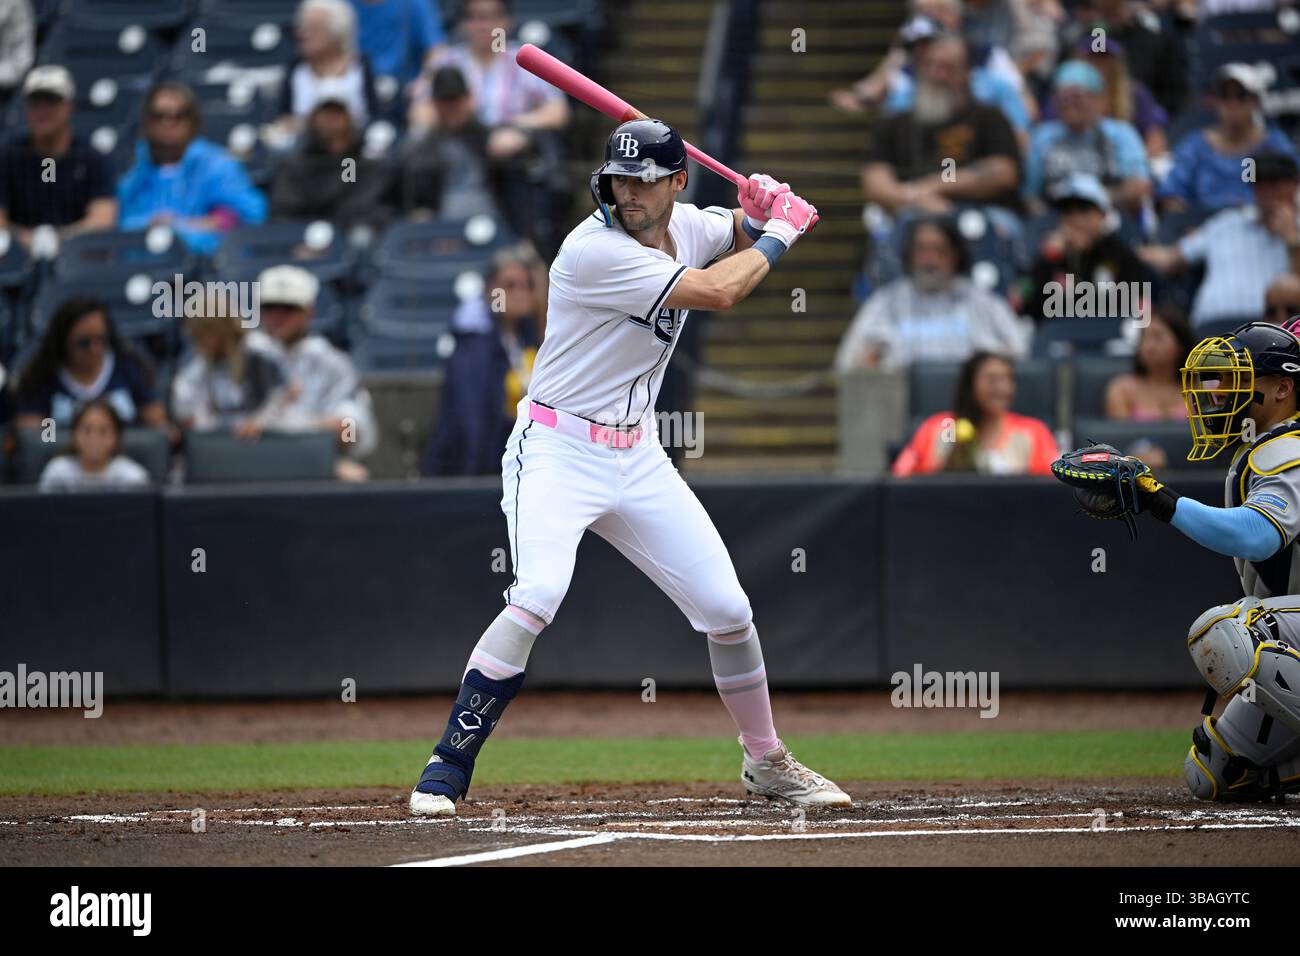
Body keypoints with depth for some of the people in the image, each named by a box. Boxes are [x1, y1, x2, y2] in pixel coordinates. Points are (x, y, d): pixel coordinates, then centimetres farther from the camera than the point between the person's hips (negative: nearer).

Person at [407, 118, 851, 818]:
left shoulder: (685, 225, 3)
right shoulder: (594, 250, -22)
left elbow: (746, 234, 24)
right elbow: (717, 292, -26)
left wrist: (761, 211, 0)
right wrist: (779, 233, -10)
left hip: (637, 458, 7)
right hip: (557, 451, -7)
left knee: (727, 609, 6)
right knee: (539, 595, -29)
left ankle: (767, 762, 28)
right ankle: (446, 769, -21)